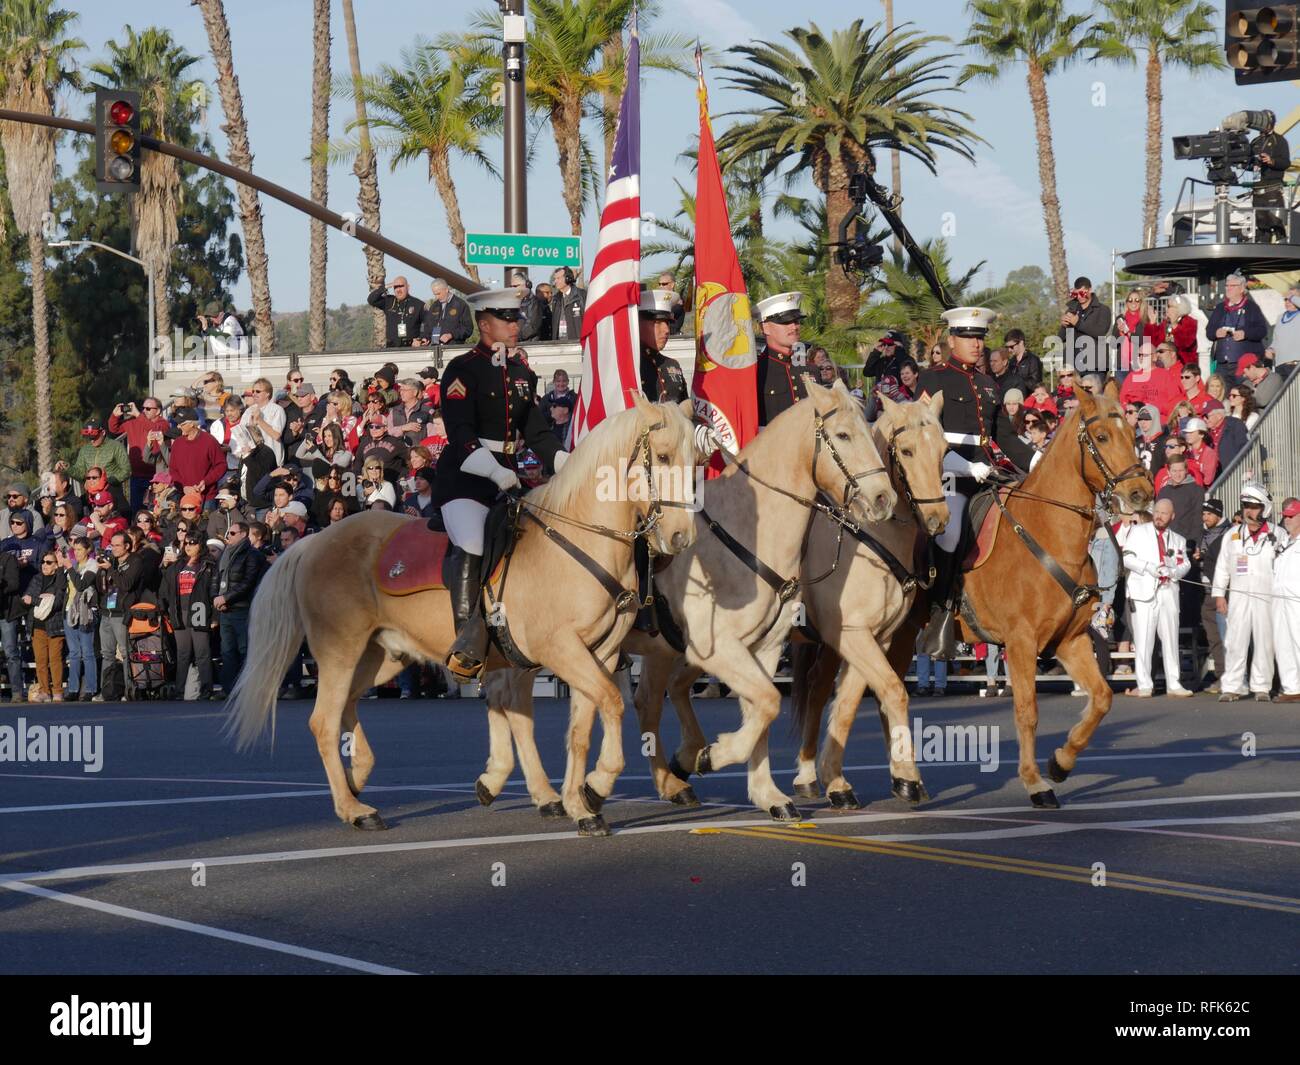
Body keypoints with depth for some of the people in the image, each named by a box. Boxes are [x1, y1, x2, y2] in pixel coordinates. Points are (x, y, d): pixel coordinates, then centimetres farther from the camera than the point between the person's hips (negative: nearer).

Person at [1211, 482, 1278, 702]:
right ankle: (1231, 687, -1)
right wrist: (1219, 594, 7)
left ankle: (1261, 686, 10)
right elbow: (1222, 567, 12)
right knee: (1235, 642, -3)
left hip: (1266, 596, -1)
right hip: (1238, 596, 1)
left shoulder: (1275, 537, 3)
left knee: (1264, 642, 2)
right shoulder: (1232, 536, 9)